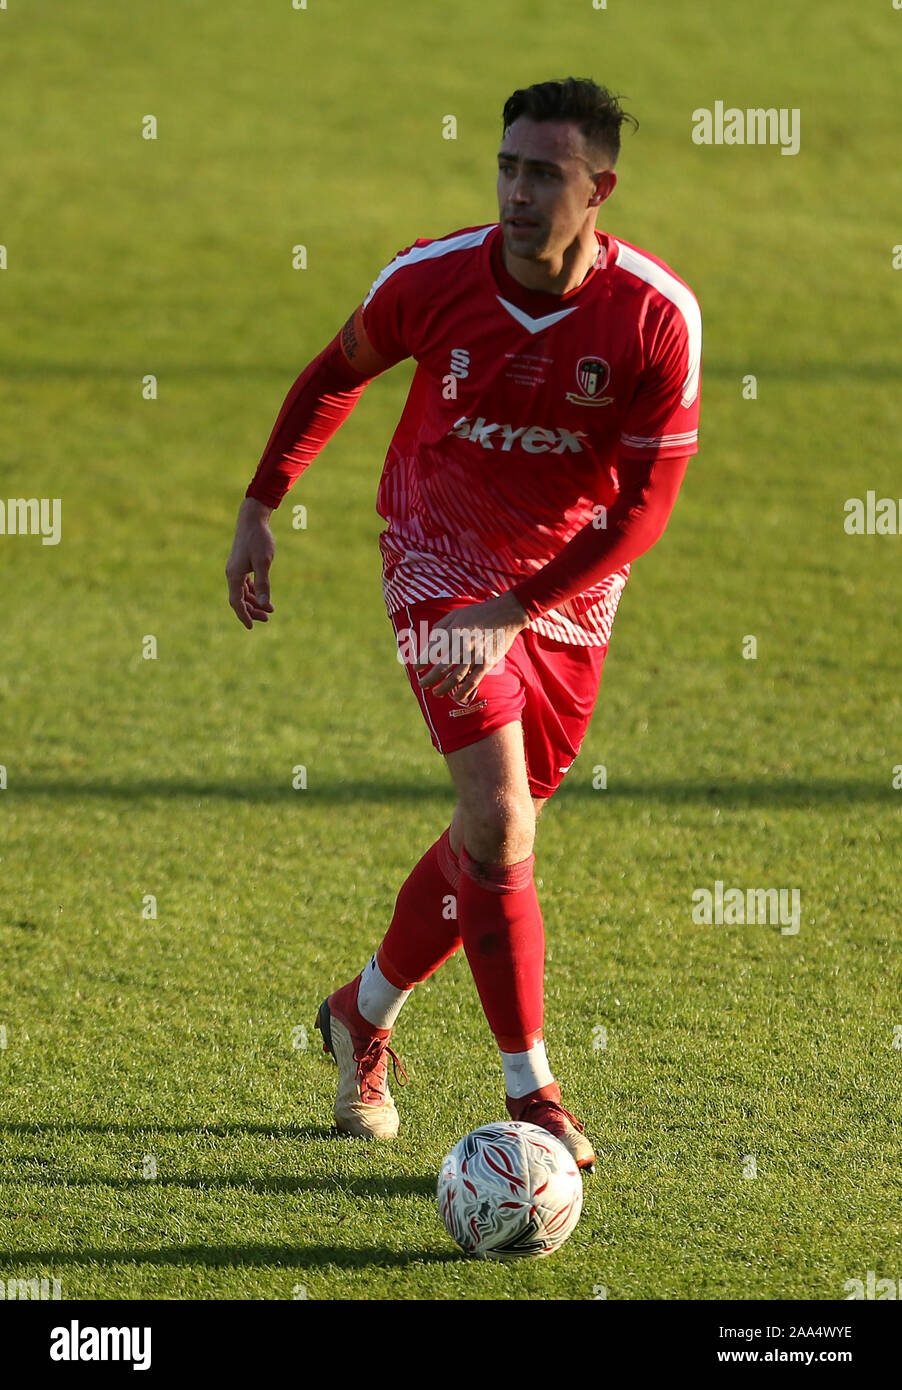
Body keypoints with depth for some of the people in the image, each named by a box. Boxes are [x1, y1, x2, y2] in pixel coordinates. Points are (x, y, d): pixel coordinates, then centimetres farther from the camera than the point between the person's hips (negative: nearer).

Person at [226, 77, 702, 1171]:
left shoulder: (657, 316, -20)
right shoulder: (431, 278, -18)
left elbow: (645, 504, -16)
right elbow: (337, 373, 4)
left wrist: (517, 612, -22)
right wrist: (260, 507, 3)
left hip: (568, 587, 2)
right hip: (439, 562, -2)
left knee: (496, 835, 10)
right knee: (498, 819, -17)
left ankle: (364, 1016, 36)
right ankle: (531, 1095, -13)